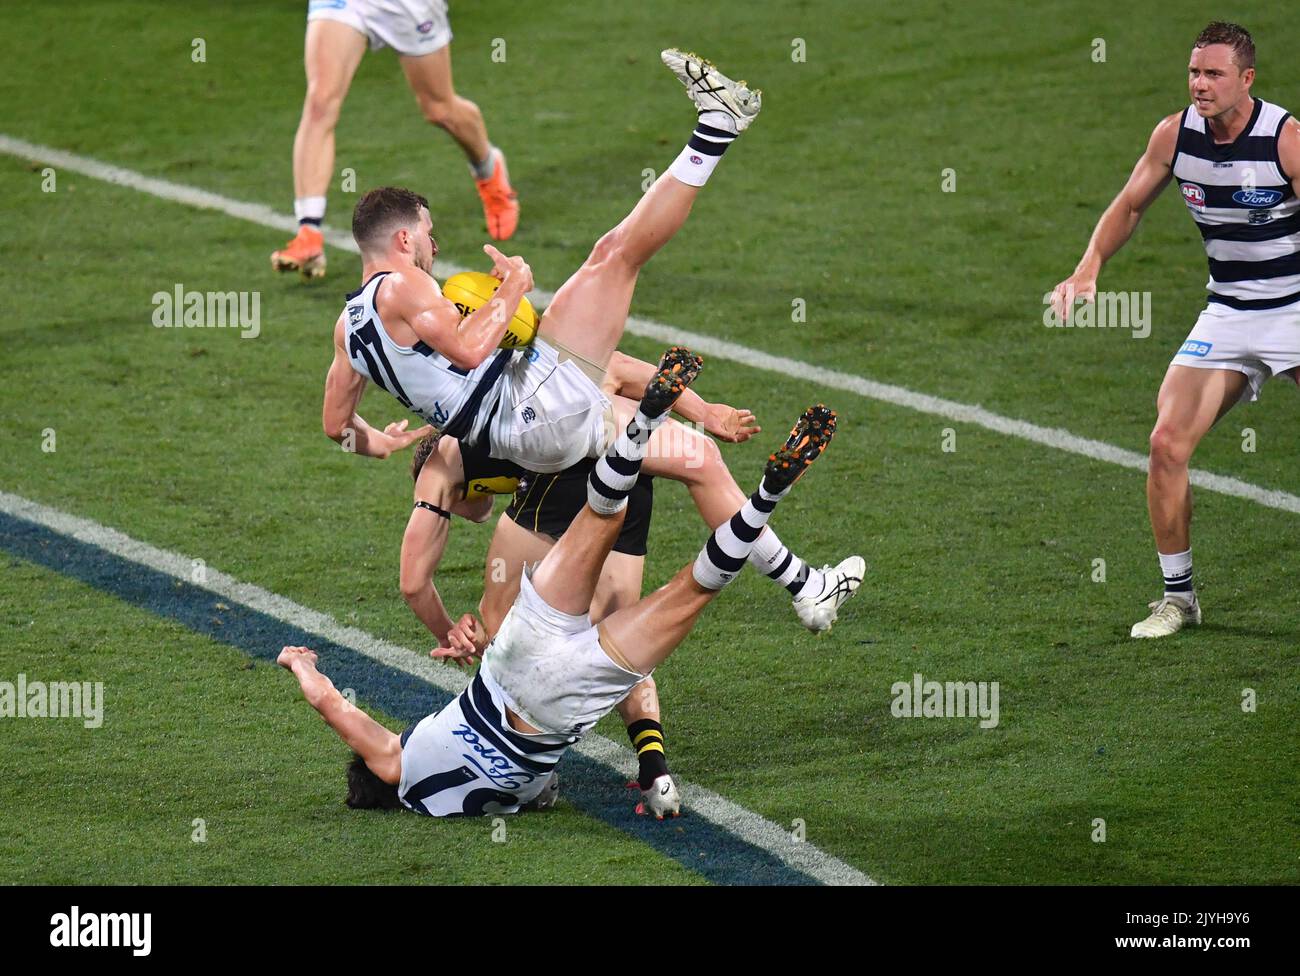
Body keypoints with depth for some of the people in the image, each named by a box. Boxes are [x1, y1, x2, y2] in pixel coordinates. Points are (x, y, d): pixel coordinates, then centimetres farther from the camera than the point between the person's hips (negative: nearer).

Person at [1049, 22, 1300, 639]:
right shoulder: (1175, 134, -4)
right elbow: (1130, 205, 11)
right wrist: (1088, 270, -2)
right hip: (1227, 314, 4)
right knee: (1167, 444, -8)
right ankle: (1178, 597, 7)